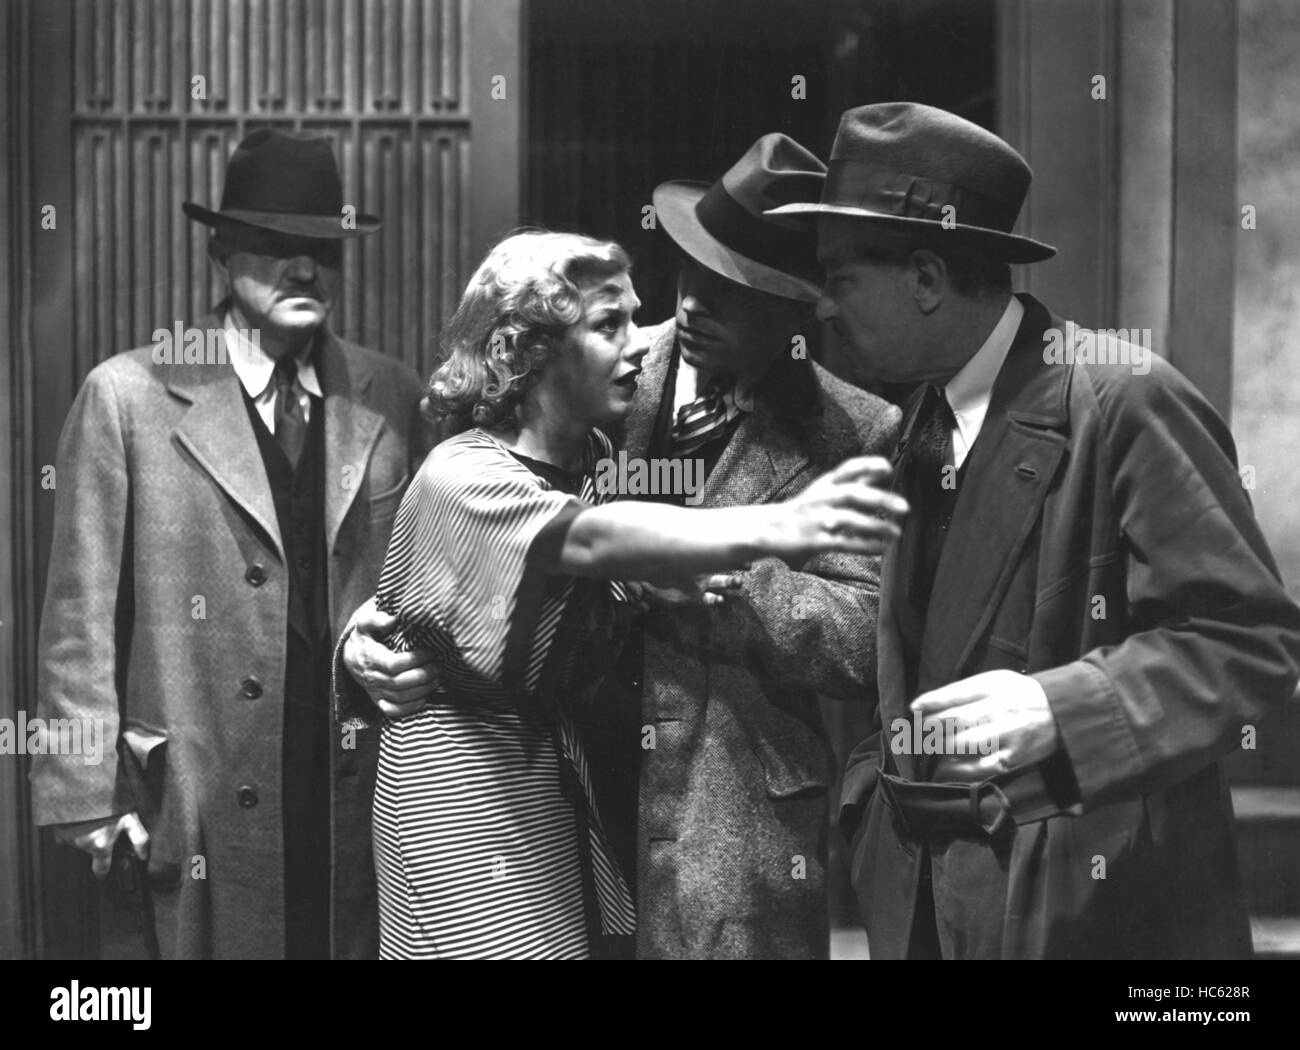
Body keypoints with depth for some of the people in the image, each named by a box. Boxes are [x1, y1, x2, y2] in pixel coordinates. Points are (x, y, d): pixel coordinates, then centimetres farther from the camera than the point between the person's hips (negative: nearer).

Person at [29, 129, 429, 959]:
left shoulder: (391, 397, 5)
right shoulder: (130, 397, -5)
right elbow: (83, 614, -4)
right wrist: (89, 792, -7)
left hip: (371, 784, 3)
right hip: (207, 794, -3)